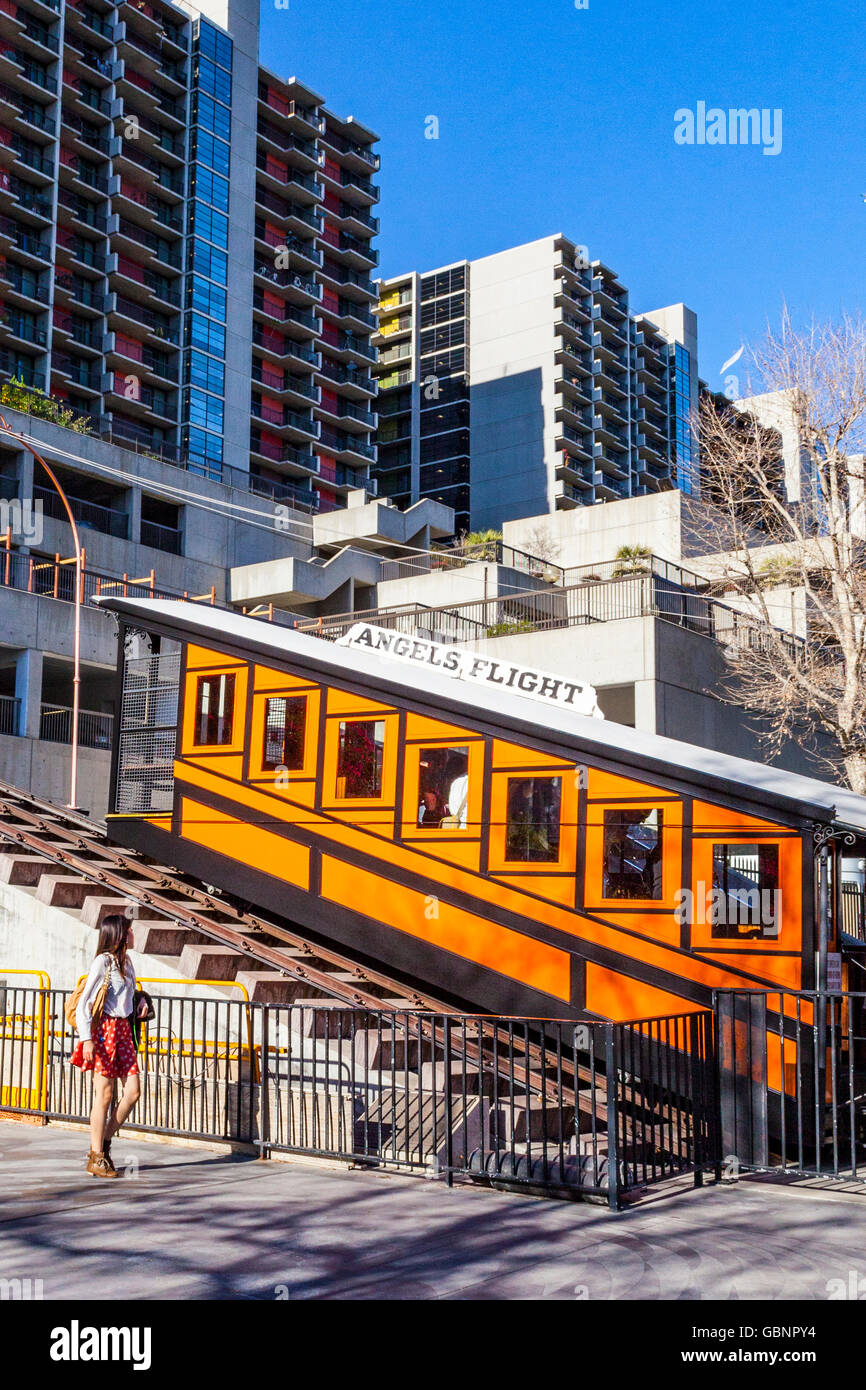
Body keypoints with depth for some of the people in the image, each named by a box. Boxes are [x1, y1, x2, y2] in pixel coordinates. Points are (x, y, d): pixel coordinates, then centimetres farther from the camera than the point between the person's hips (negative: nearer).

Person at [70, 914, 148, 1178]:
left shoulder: (126, 963, 14)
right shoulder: (103, 962, -10)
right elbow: (83, 1003, -12)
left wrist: (142, 1002, 6)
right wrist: (86, 1038, -20)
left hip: (123, 1029, 8)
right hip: (104, 1029, -8)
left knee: (132, 1092, 3)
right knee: (104, 1095, -2)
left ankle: (104, 1143, 19)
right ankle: (96, 1157, 8)